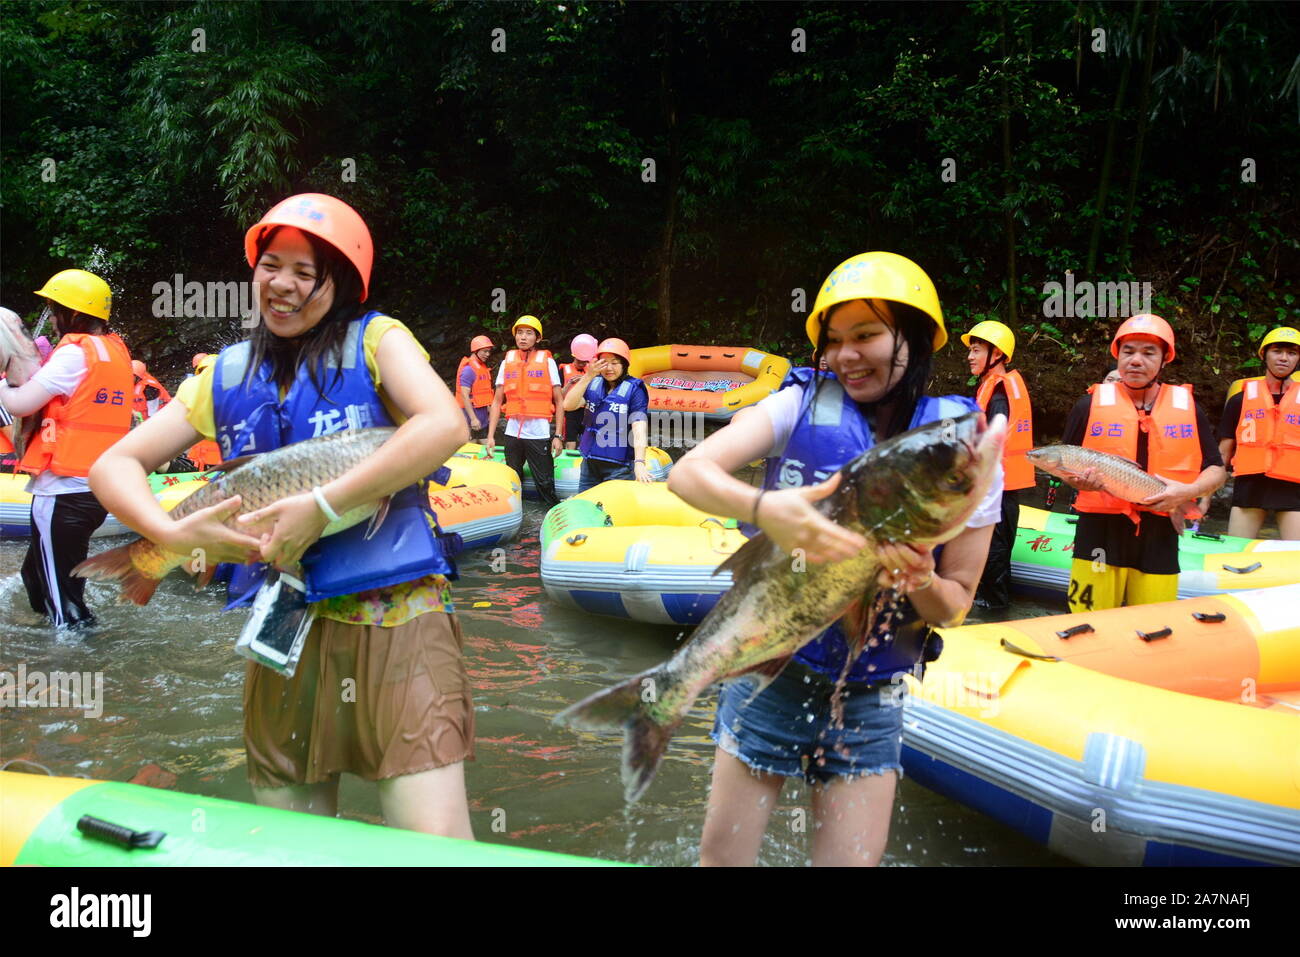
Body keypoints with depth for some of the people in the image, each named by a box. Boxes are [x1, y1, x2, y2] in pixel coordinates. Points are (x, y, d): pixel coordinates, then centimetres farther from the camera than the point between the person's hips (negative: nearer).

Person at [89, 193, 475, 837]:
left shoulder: (375, 340, -1)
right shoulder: (227, 376, 11)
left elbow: (446, 427, -20)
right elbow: (114, 466, 12)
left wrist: (322, 505, -21)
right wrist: (173, 533, -9)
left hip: (396, 624, -4)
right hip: (285, 635, 5)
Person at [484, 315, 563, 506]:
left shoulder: (547, 362, 2)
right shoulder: (507, 362, 10)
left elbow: (559, 401, 1)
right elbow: (497, 401, 11)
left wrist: (558, 436, -6)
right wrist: (490, 436, 4)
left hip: (539, 434, -3)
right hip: (513, 433, 4)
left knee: (545, 485, -5)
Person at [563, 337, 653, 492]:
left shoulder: (634, 389, -8)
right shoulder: (593, 384, 7)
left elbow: (639, 428, -17)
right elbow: (568, 405, -6)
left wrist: (639, 463, -30)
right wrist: (588, 376, -14)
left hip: (619, 466, -5)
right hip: (590, 462, 5)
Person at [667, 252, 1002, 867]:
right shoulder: (803, 405, -7)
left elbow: (955, 605, 0)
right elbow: (688, 473, -19)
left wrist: (923, 584, -23)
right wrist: (762, 508, -38)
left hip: (869, 698, 1)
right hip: (770, 669, 0)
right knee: (721, 854, 9)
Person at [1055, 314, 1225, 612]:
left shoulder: (1187, 407, 9)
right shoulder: (1091, 404, 3)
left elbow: (1215, 470, 13)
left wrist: (1189, 491, -8)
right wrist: (1077, 480, -13)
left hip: (1160, 536, 2)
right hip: (1100, 532, -1)